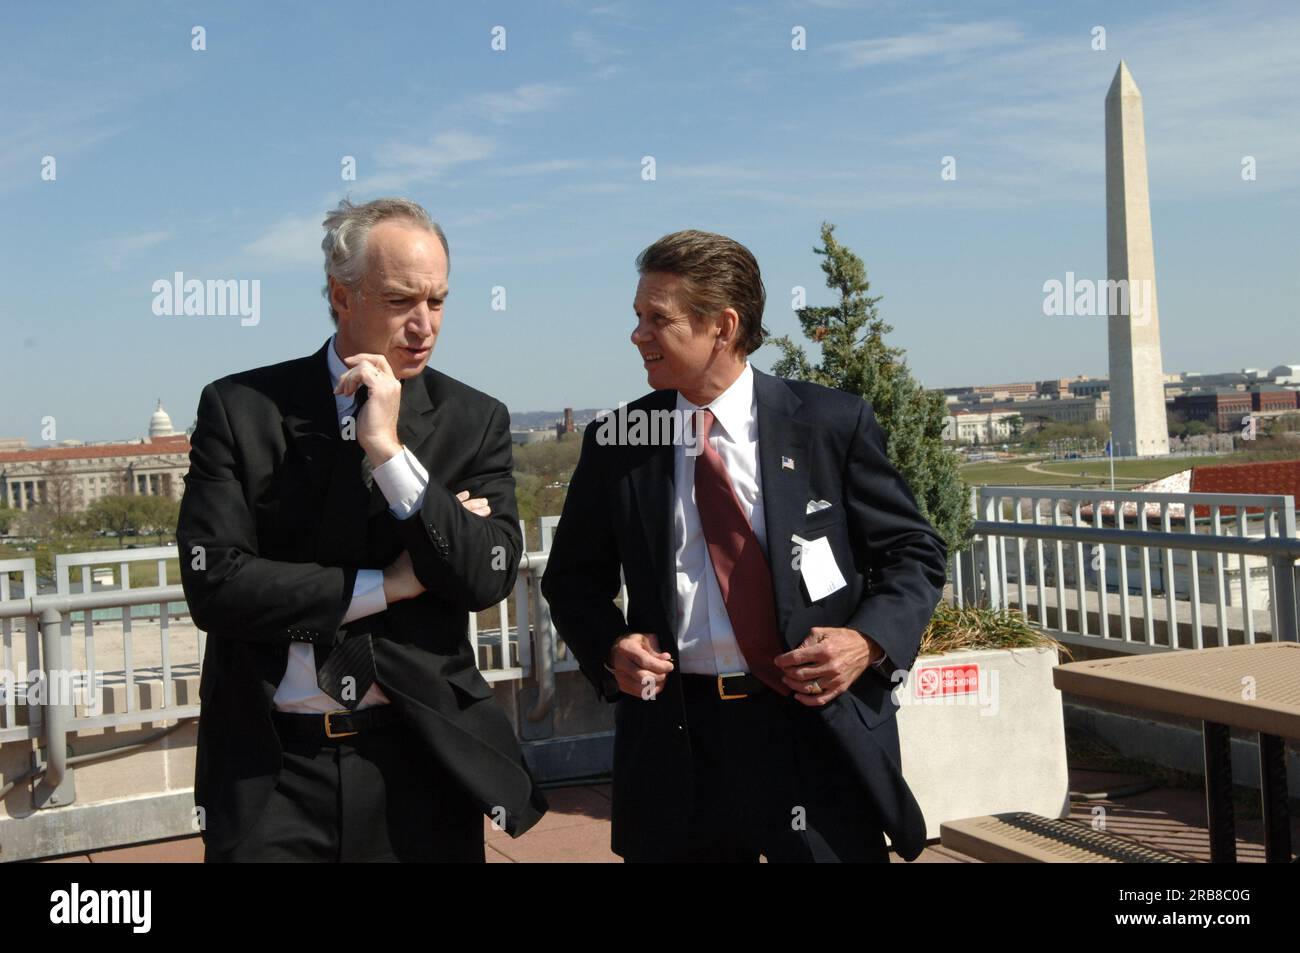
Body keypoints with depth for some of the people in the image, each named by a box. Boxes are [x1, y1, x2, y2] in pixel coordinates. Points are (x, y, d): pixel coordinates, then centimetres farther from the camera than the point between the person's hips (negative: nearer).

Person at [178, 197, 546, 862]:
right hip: (270, 766, -1)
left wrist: (391, 454, -18)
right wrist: (386, 585, -11)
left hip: (418, 762, 1)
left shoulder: (475, 422, 0)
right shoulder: (239, 408, -3)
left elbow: (488, 580, -10)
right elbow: (213, 585, -11)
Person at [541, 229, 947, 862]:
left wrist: (870, 639, -13)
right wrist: (611, 647, -6)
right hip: (675, 739, 2)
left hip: (820, 732, -1)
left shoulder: (833, 423, -2)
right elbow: (573, 577, 12)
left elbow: (914, 551, 4)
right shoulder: (615, 443, 3)